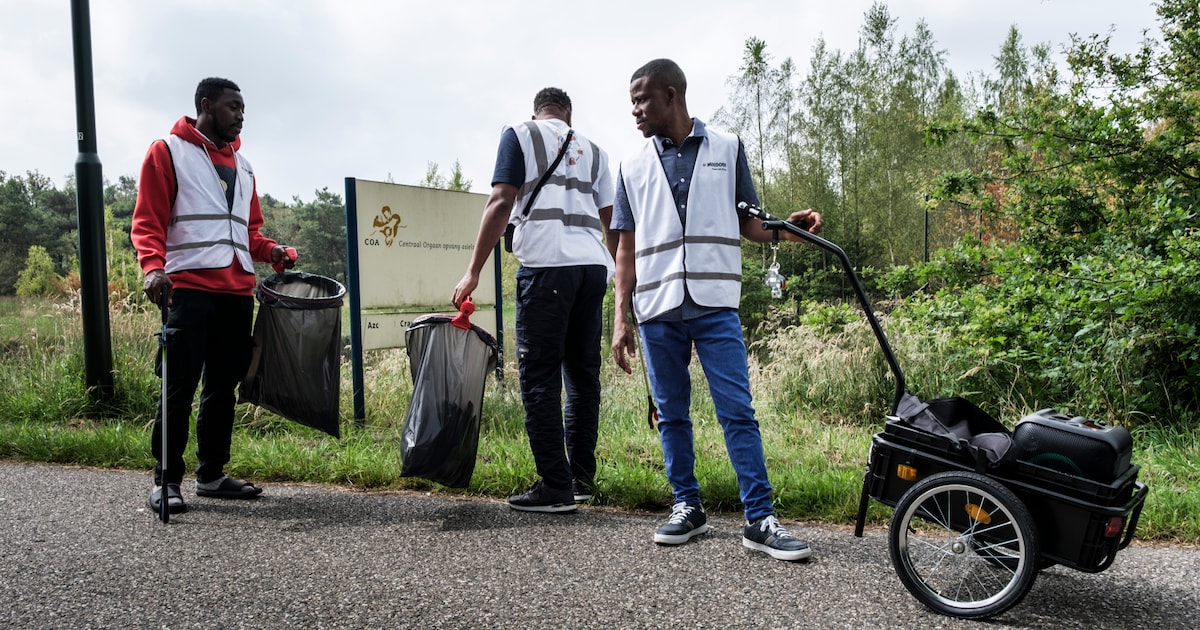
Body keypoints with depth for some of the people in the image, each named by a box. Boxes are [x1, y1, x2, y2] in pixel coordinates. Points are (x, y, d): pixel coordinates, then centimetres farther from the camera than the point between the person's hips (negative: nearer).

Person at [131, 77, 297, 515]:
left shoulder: (241, 164, 22)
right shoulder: (168, 152, 5)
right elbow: (147, 222, -4)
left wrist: (270, 250, 5)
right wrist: (153, 267, -21)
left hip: (238, 291, 6)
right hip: (189, 287, -6)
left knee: (224, 385, 9)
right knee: (180, 386, -5)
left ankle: (212, 475, 19)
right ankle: (166, 481, 4)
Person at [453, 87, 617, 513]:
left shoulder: (519, 134, 11)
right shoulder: (593, 150, 25)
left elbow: (501, 203, -1)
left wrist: (473, 271, -2)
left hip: (547, 263, -5)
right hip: (593, 265, 5)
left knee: (539, 377, -1)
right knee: (583, 373, 12)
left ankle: (555, 487, -1)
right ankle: (583, 478, 17)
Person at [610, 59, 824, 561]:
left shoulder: (726, 149, 9)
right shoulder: (634, 168, 12)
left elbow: (747, 223, 11)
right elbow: (627, 250, 11)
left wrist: (784, 230, -11)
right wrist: (621, 318, 5)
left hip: (714, 306, -2)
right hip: (656, 311, 3)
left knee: (738, 412, -5)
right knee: (671, 415, 9)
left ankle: (760, 520, 2)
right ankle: (687, 507, 21)